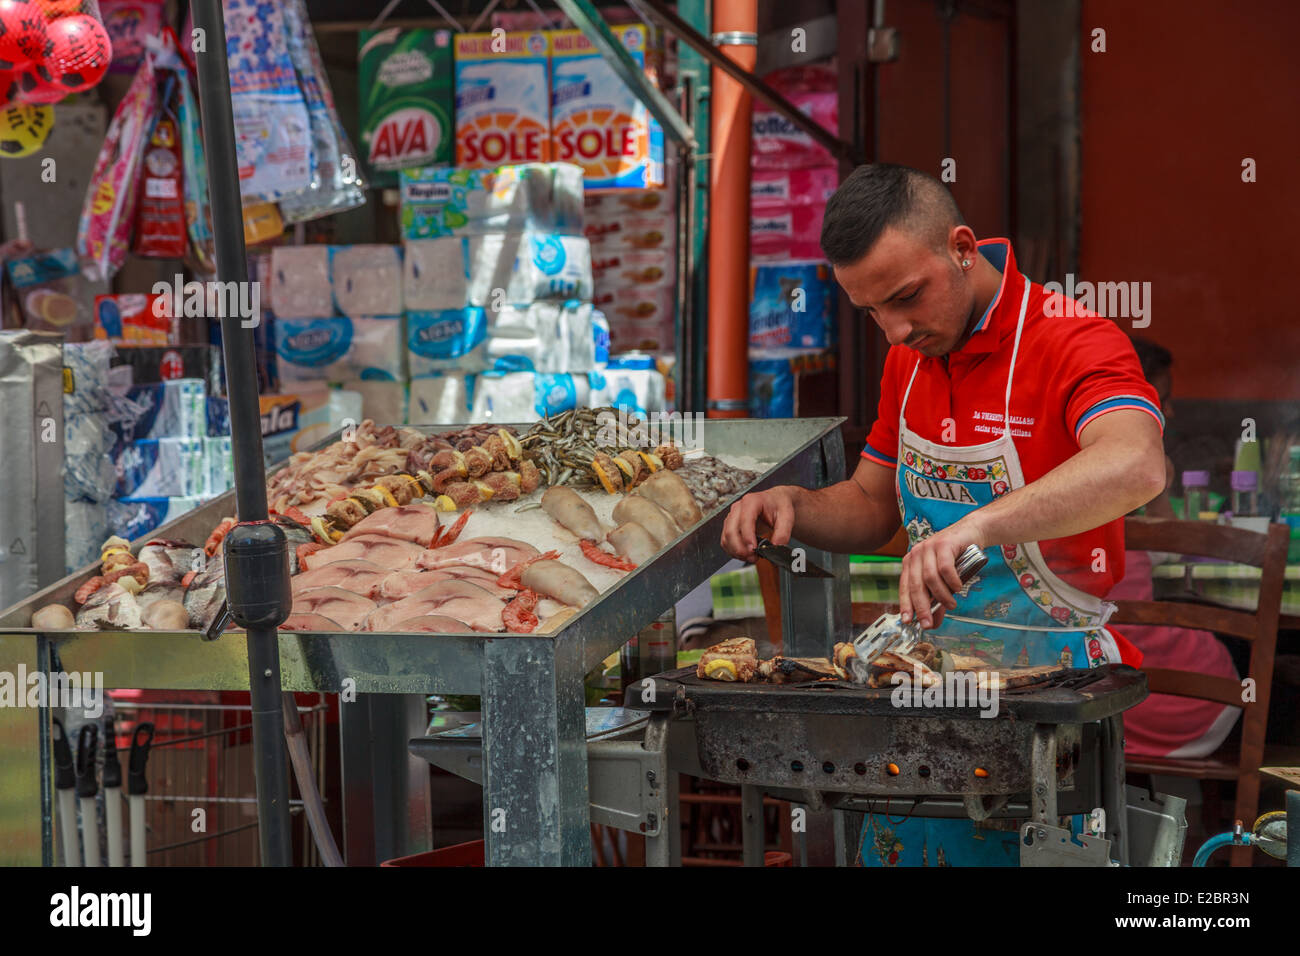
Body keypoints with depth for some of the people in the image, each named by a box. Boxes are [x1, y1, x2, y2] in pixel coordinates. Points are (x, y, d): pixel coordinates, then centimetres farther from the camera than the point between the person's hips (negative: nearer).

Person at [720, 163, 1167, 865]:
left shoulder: (1074, 343, -14)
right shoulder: (909, 360, 12)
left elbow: (1136, 466, -35)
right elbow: (872, 509, 24)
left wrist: (975, 525, -47)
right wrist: (792, 506, 1)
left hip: (1052, 672, -6)